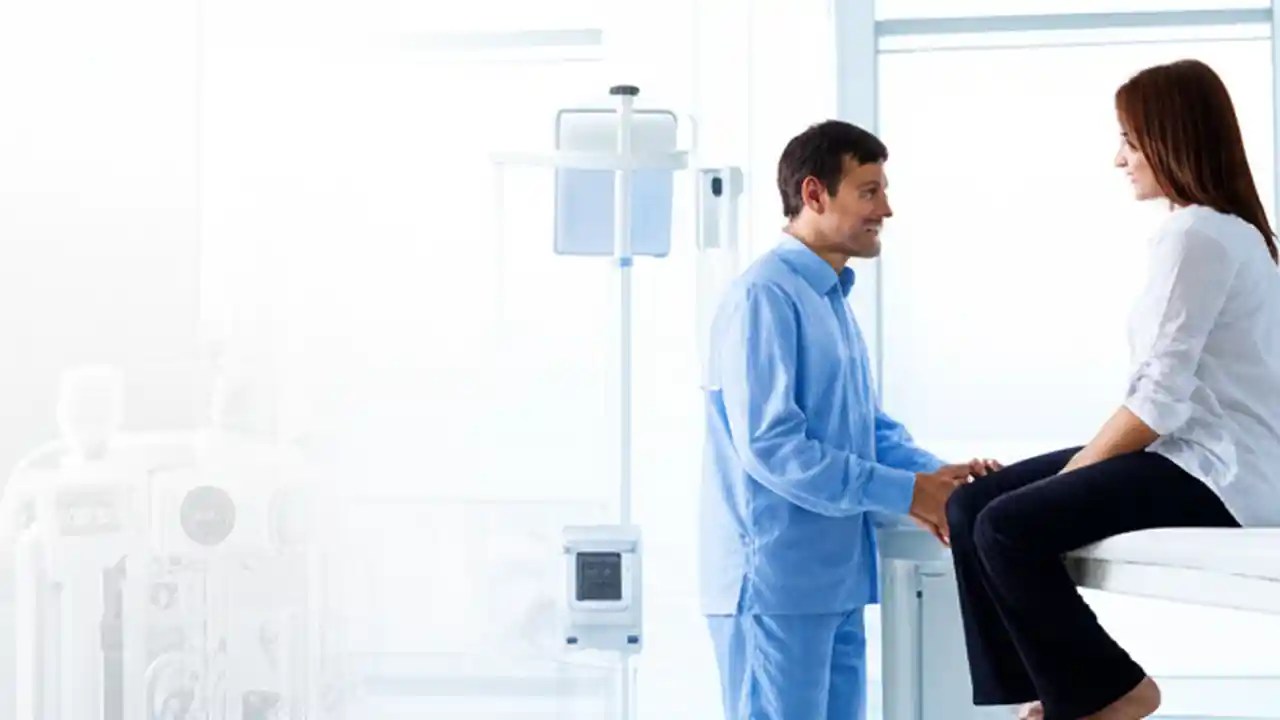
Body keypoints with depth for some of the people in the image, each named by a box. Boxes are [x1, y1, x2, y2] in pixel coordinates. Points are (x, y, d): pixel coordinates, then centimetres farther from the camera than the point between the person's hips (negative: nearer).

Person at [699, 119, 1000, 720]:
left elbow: (869, 425, 19)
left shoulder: (832, 299, 17)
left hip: (834, 577, 10)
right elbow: (769, 444, -22)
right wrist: (904, 493, -19)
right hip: (775, 580, -10)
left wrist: (934, 474, -1)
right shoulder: (764, 296, -15)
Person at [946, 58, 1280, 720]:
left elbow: (1159, 401, -20)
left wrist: (1070, 474, -10)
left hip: (1215, 473, -10)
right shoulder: (1220, 227, 18)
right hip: (1199, 459, 10)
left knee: (1006, 528, -22)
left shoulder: (1196, 236, -15)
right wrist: (1075, 471, 7)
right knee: (970, 505, 1)